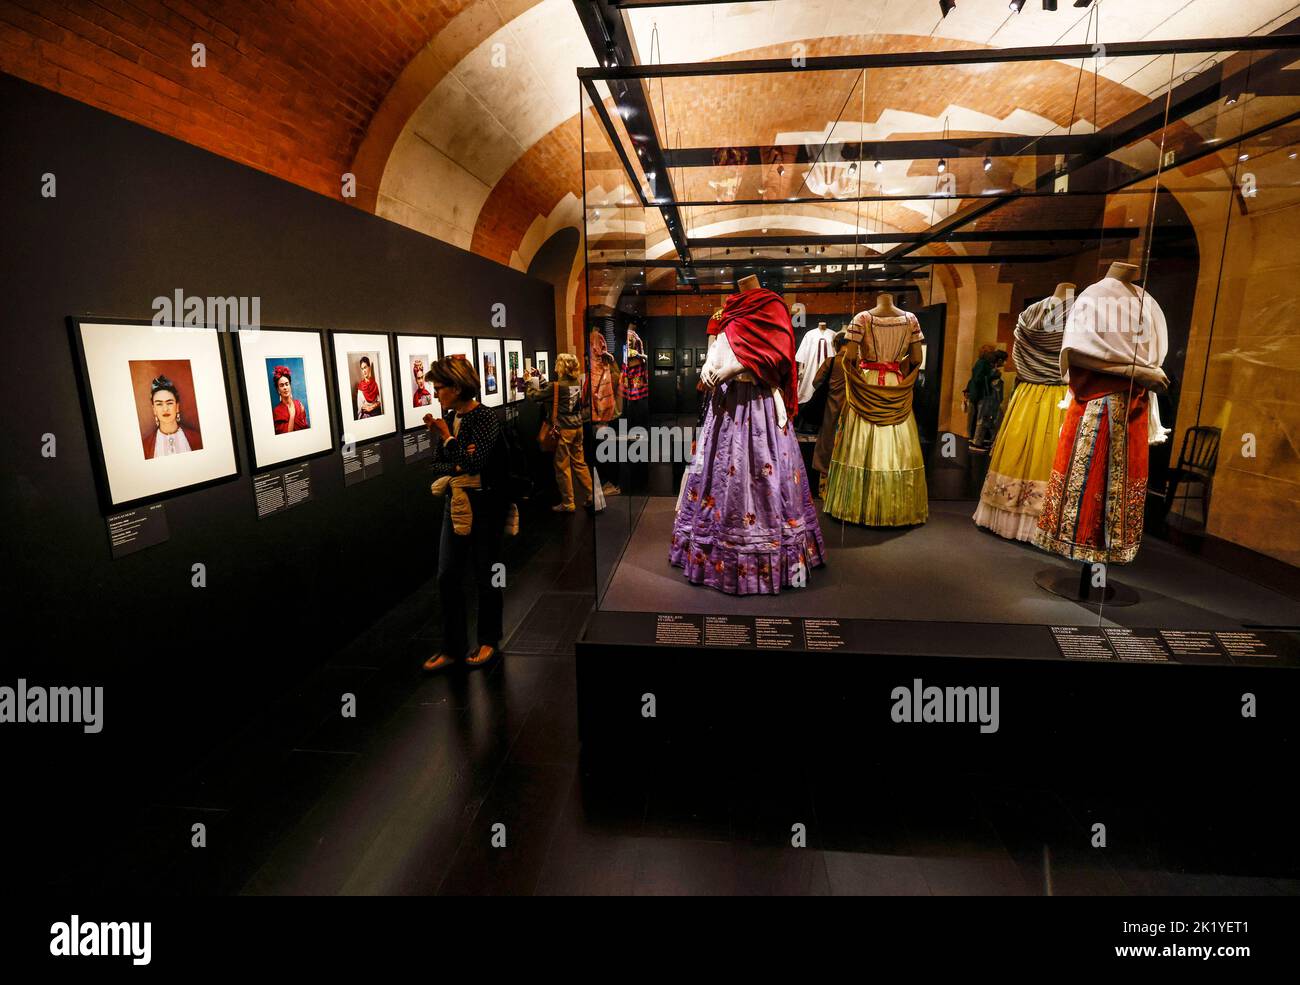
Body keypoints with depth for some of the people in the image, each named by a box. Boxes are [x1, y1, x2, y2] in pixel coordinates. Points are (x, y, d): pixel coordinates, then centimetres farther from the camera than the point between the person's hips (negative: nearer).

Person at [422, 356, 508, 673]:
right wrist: (457, 466, -15)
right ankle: (453, 648, 20)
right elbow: (436, 465, 4)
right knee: (447, 576, 6)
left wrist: (447, 436, -16)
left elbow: (474, 463, -24)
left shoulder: (484, 418, -15)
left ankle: (489, 642, 27)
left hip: (485, 506, -6)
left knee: (484, 577, 8)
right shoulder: (449, 419, 4)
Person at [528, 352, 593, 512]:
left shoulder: (557, 386, -16)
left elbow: (534, 396, -9)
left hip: (563, 430, -7)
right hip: (577, 427, 7)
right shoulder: (577, 383, 4)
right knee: (579, 463, 15)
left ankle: (567, 504, 10)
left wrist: (530, 382, 8)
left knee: (562, 467, 3)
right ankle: (590, 497, 18)